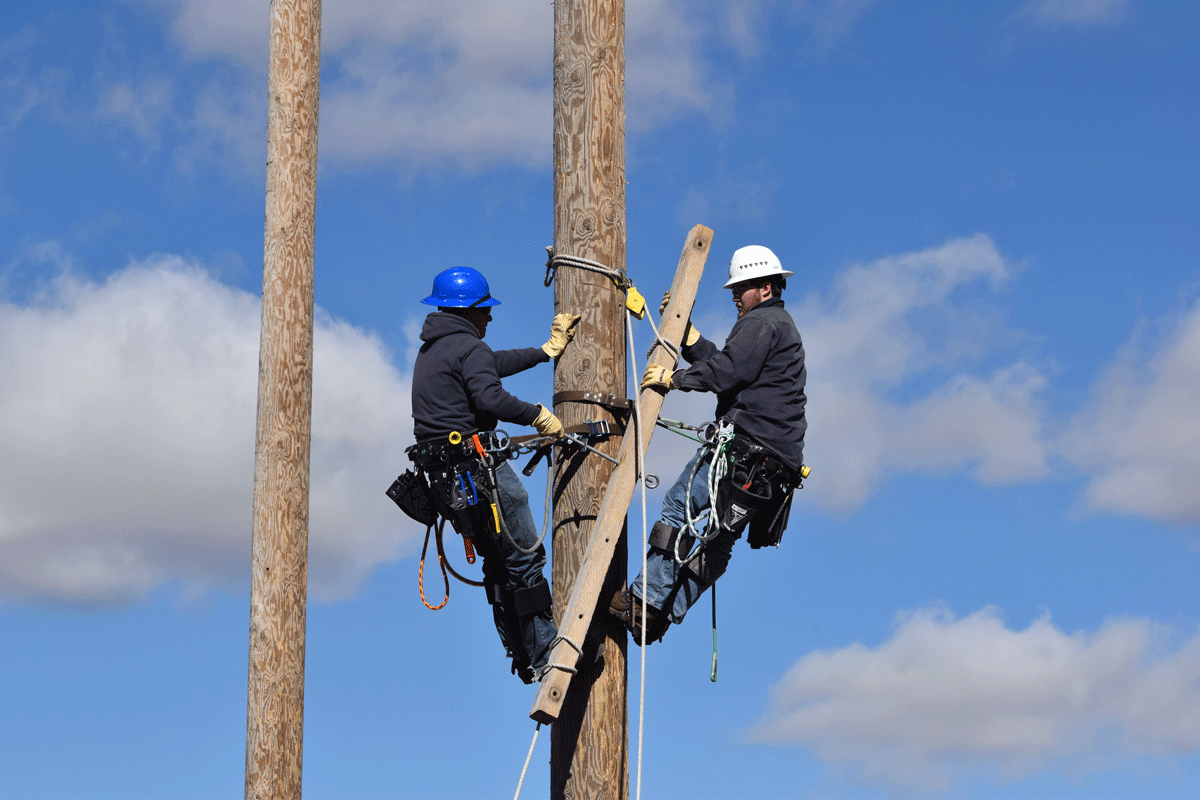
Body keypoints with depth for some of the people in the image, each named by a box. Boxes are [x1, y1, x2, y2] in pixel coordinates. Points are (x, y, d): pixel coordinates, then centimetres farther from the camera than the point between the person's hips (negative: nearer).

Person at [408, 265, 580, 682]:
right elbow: (490, 398, -25)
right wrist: (538, 416, -13)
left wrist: (547, 350, 33)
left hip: (444, 477, 10)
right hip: (476, 466, -10)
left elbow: (493, 364, 30)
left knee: (499, 561, 15)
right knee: (525, 558, -5)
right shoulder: (468, 348, -9)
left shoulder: (430, 351, 20)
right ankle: (543, 657, -5)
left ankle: (522, 659, 16)